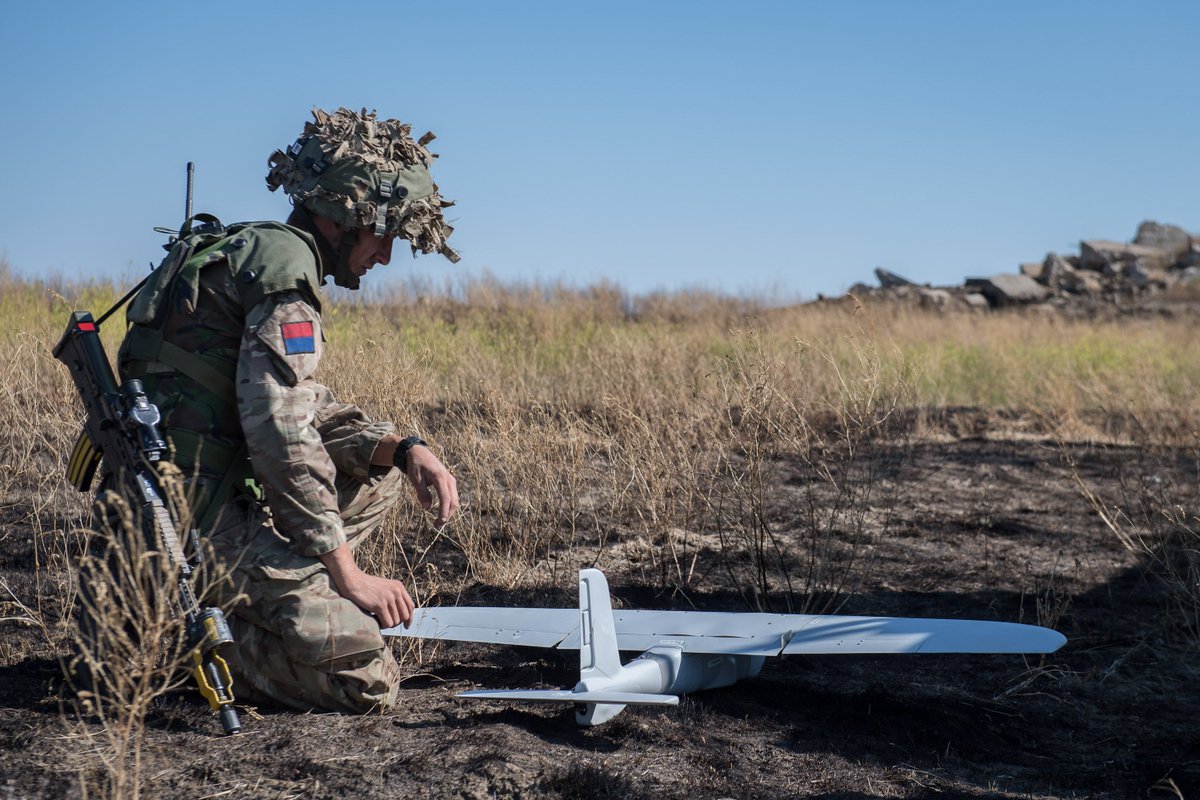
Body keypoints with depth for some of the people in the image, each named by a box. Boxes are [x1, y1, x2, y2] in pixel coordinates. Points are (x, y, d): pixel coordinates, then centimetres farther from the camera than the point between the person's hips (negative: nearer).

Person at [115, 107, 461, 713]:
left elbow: (304, 405, 22)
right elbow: (281, 433, -21)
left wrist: (404, 449, 7)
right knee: (368, 680, -12)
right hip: (197, 515, -10)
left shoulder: (250, 249, 19)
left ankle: (268, 606, 10)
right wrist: (348, 573, -15)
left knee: (381, 469, 22)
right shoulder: (285, 262, -13)